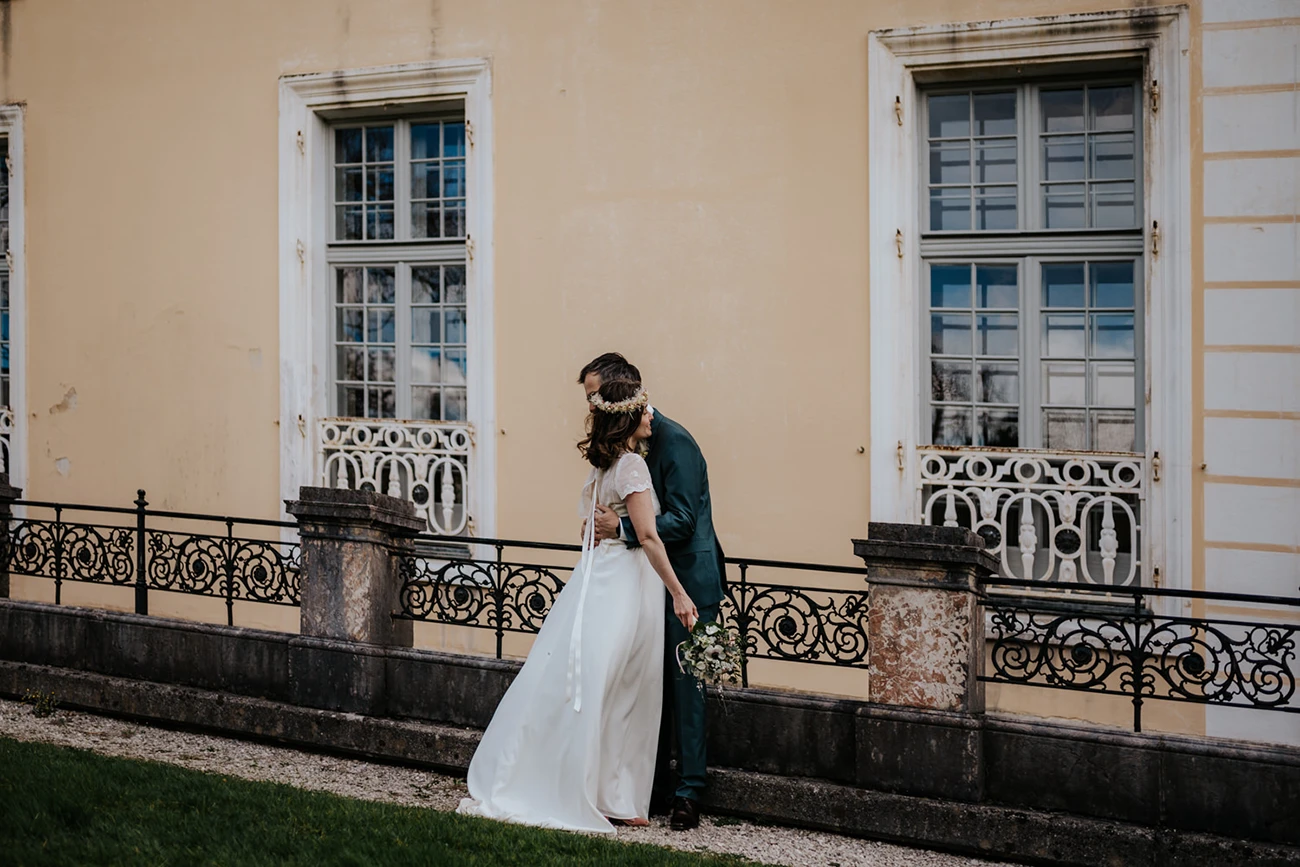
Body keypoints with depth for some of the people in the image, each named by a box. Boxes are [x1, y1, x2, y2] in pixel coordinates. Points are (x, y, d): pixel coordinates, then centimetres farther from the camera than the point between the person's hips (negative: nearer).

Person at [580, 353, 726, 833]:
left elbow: (682, 520, -22)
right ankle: (653, 786, 23)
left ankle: (688, 793, 7)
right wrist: (605, 525, 0)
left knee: (684, 684, -2)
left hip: (688, 581, -8)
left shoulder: (672, 439, -17)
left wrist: (622, 528, -26)